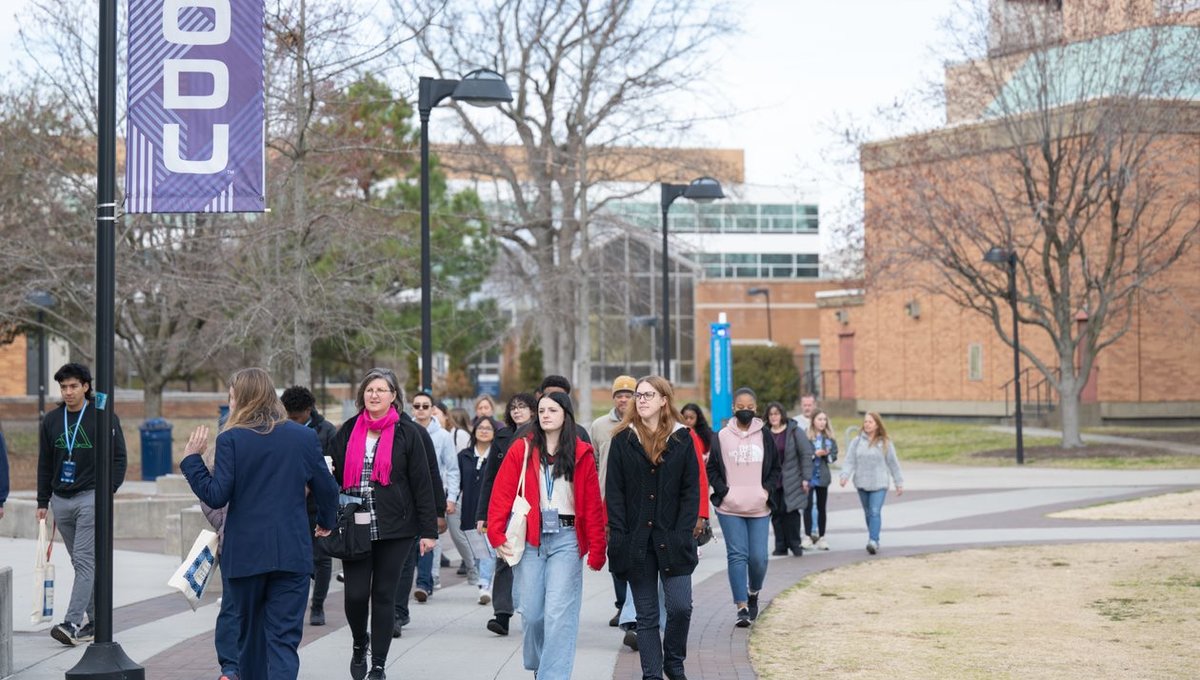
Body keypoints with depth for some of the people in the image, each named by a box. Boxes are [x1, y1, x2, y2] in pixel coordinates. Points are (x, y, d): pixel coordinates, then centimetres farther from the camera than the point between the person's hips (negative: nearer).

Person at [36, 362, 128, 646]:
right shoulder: (51, 420, 10)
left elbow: (118, 456, -2)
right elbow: (45, 463, 15)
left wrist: (109, 489, -11)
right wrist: (42, 501, 12)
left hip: (91, 497, -5)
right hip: (61, 500, 5)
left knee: (85, 560, -12)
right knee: (81, 563, 10)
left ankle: (73, 623, -18)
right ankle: (96, 619, 17)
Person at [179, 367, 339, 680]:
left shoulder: (231, 440, -7)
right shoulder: (305, 437, 2)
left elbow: (216, 496, -10)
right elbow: (326, 488, 8)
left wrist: (191, 460, 3)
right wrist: (327, 521, 27)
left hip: (246, 554, -1)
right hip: (292, 554, 1)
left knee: (249, 633, 17)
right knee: (284, 638, -2)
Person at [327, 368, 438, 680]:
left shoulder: (407, 433, 1)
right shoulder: (347, 432, 9)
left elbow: (422, 484, 0)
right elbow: (334, 476, 18)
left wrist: (428, 530, -4)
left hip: (394, 528, -2)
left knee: (384, 595, 3)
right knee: (355, 594, -4)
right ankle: (359, 643, 26)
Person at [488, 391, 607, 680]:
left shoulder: (581, 453, 4)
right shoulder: (521, 449, 4)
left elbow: (593, 505, 2)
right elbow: (502, 494, -1)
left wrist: (596, 550, -2)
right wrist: (496, 535, -12)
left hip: (566, 538, -1)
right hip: (529, 538, 1)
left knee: (559, 613, -8)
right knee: (531, 612, 6)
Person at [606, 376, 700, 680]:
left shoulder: (683, 438, 4)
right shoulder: (623, 439, 5)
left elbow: (691, 490, 2)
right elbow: (614, 492, 2)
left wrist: (684, 534, -7)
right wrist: (618, 536, -7)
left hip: (672, 538, -1)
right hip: (635, 539, 1)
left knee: (680, 607, -7)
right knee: (646, 615, 4)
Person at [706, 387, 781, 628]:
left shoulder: (765, 437, 6)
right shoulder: (722, 437, 2)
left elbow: (776, 469, 13)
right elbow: (711, 470, 7)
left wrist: (767, 490, -2)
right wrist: (724, 491, -5)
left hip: (759, 509, 1)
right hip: (730, 509, -1)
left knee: (758, 557, -1)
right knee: (737, 556, -6)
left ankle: (753, 594, 28)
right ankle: (742, 607, -2)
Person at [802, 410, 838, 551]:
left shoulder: (829, 438, 7)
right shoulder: (806, 436, -6)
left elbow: (834, 456, 7)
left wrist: (826, 455, -13)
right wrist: (814, 454, -21)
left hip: (823, 476, 4)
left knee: (821, 507, 9)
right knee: (808, 505, -7)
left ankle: (821, 537, 14)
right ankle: (808, 536, -2)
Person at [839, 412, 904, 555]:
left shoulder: (885, 443, 1)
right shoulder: (856, 442, 4)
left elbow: (893, 463, 5)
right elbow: (850, 461, -1)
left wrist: (899, 483, 7)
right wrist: (844, 475, -18)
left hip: (879, 484, -3)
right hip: (862, 484, 3)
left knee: (875, 512, -15)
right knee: (868, 513, 12)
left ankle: (873, 541, -23)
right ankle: (873, 540, 24)